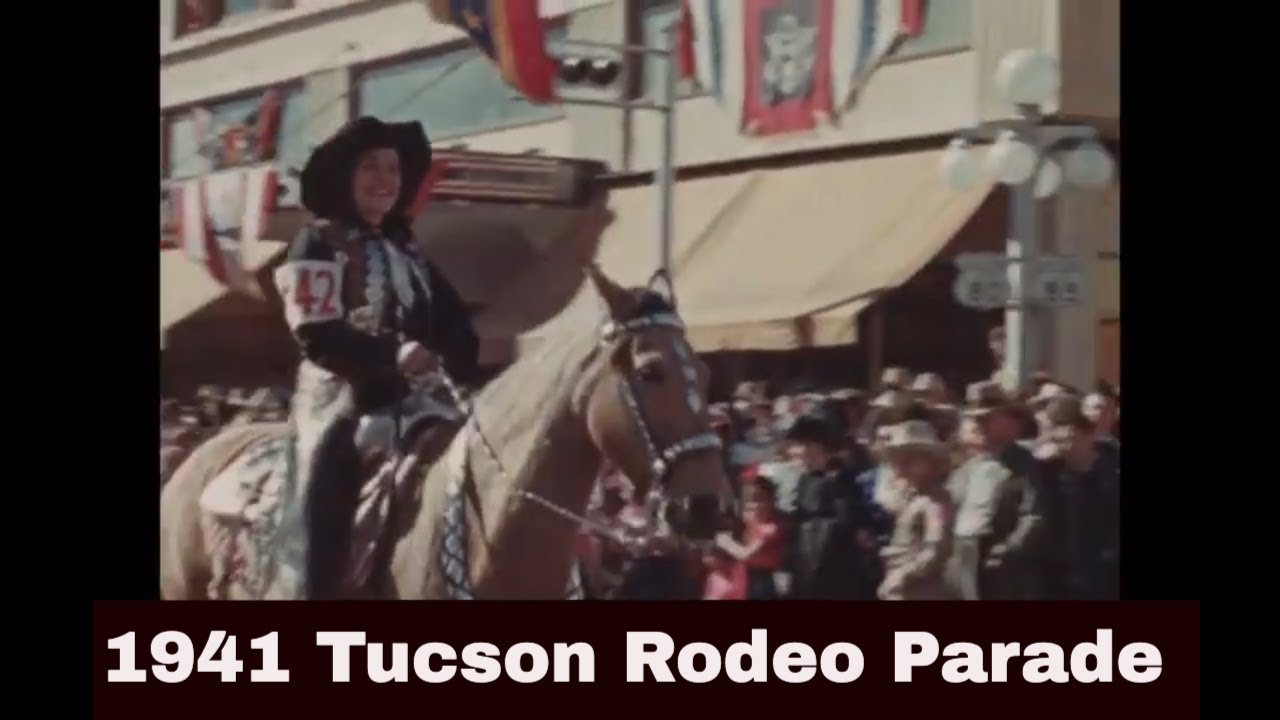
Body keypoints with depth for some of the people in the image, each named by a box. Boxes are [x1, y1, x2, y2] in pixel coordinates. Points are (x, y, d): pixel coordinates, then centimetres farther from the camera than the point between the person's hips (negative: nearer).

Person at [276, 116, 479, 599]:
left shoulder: (405, 250, 20)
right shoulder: (318, 244, 0)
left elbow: (454, 324, 15)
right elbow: (316, 335, -13)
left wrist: (455, 367, -7)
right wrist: (392, 354, -24)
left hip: (409, 399, 6)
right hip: (341, 398, -6)